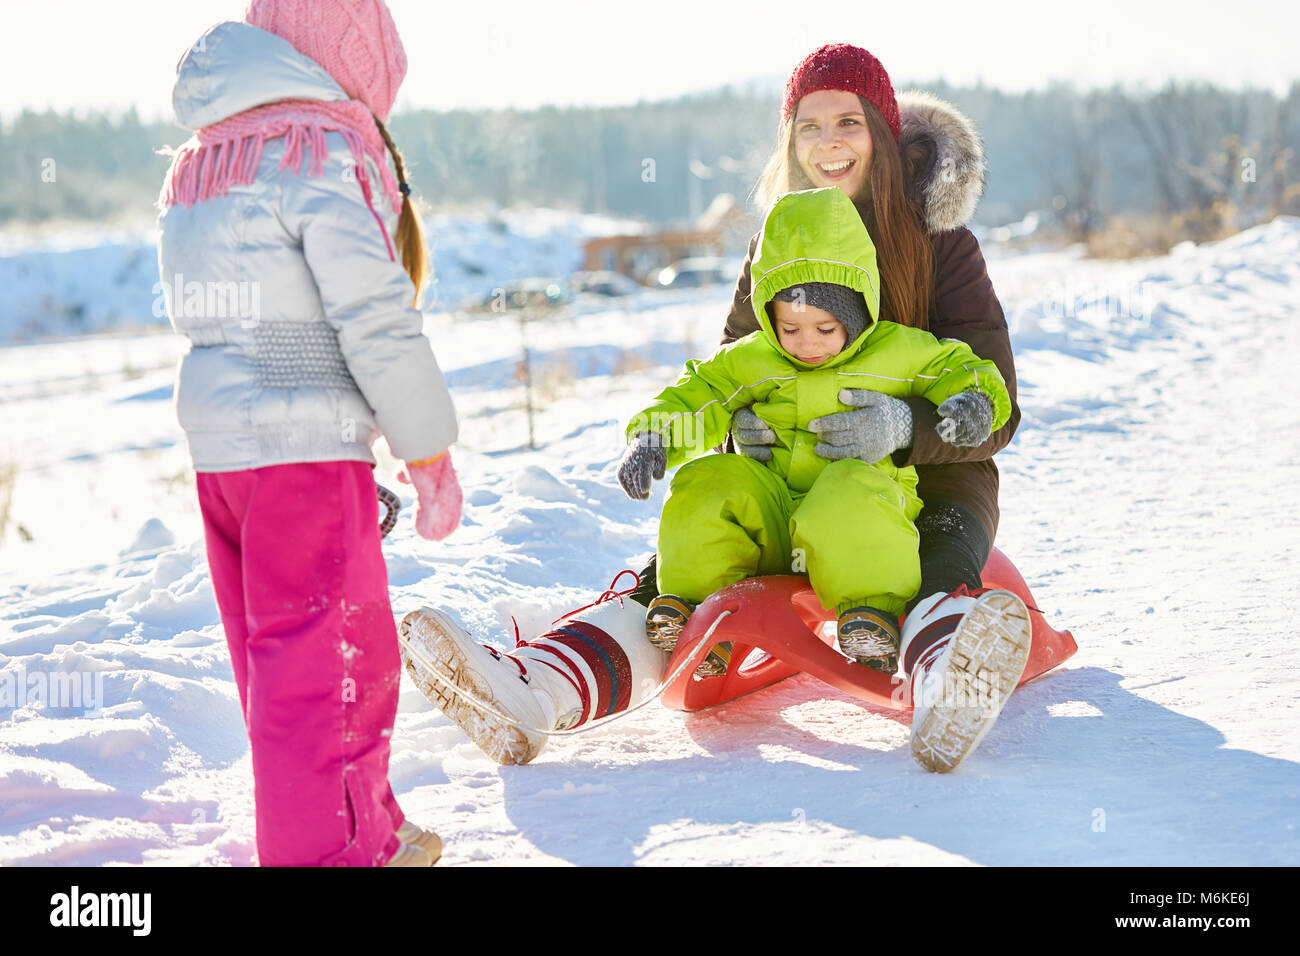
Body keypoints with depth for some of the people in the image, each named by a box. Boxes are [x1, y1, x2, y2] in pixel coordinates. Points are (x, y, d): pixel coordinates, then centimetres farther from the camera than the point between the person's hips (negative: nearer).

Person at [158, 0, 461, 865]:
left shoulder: (198, 163, 15)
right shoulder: (324, 152, -10)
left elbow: (211, 311, 14)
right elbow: (376, 319, -16)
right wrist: (431, 449, -7)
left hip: (214, 447, 9)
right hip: (308, 447, -9)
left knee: (276, 658, 15)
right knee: (331, 663, -3)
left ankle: (369, 834, 28)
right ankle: (326, 854, 0)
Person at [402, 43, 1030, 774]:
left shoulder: (942, 244, -6)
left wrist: (904, 424, -33)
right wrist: (740, 421, -15)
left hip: (930, 475, -4)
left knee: (940, 565, -39)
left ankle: (942, 686, -73)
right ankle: (526, 693, -45)